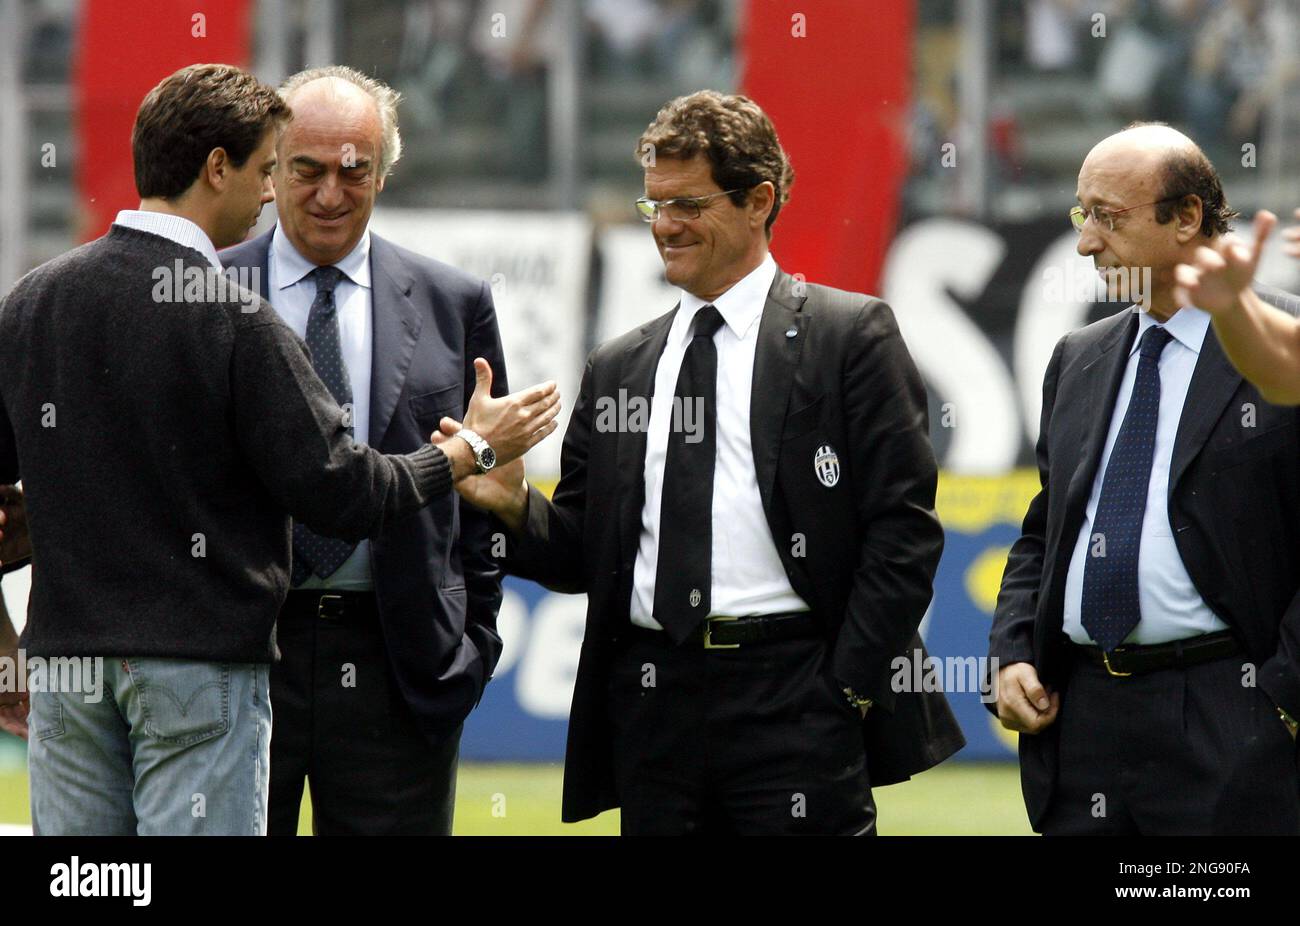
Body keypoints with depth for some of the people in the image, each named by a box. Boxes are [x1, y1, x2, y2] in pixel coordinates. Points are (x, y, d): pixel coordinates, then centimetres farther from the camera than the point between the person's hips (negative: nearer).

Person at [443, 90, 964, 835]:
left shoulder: (852, 336, 2)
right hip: (653, 706, 5)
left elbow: (903, 528, -4)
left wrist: (847, 688, -10)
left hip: (791, 694, -5)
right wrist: (515, 507, -4)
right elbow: (583, 554, 17)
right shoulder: (618, 368, 17)